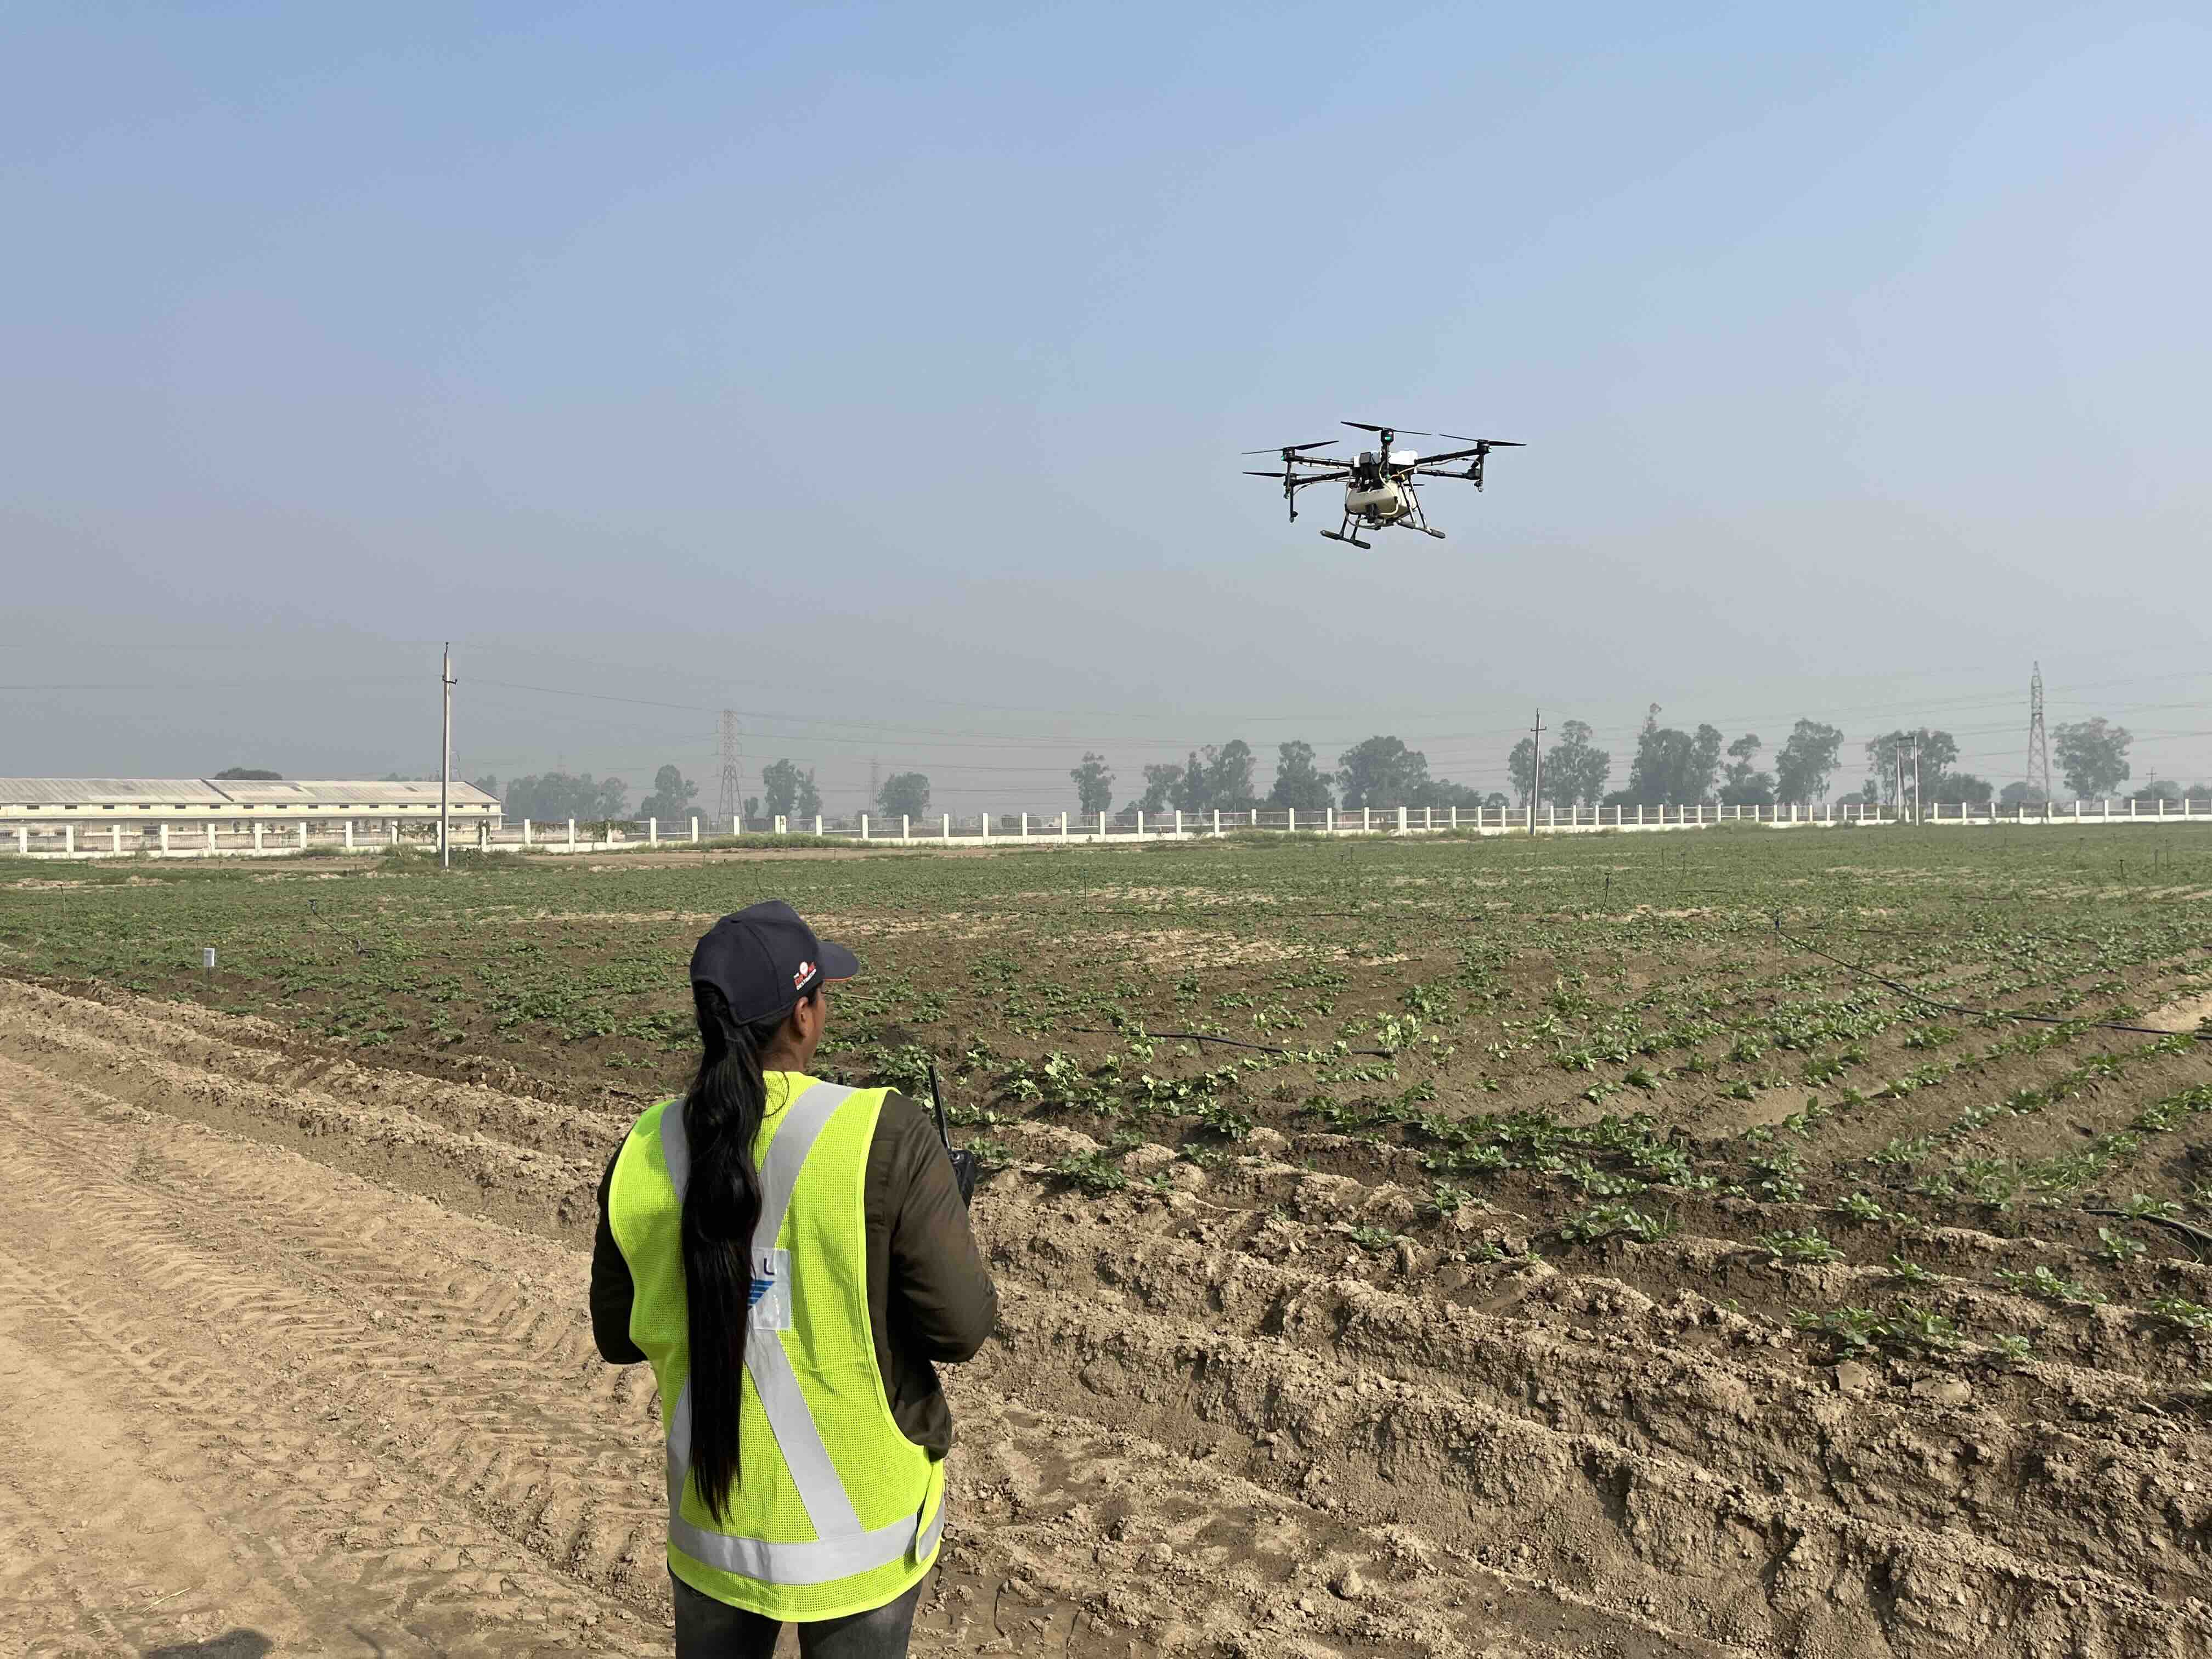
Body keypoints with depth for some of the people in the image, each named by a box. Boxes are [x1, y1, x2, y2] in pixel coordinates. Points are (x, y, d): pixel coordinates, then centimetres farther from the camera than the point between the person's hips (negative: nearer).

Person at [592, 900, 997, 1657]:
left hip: (713, 1513, 3)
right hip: (860, 1518, -3)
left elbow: (618, 1336, 2)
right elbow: (961, 1326, -17)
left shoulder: (646, 1154, -10)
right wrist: (941, 1228, 1)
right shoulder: (883, 1137, -23)